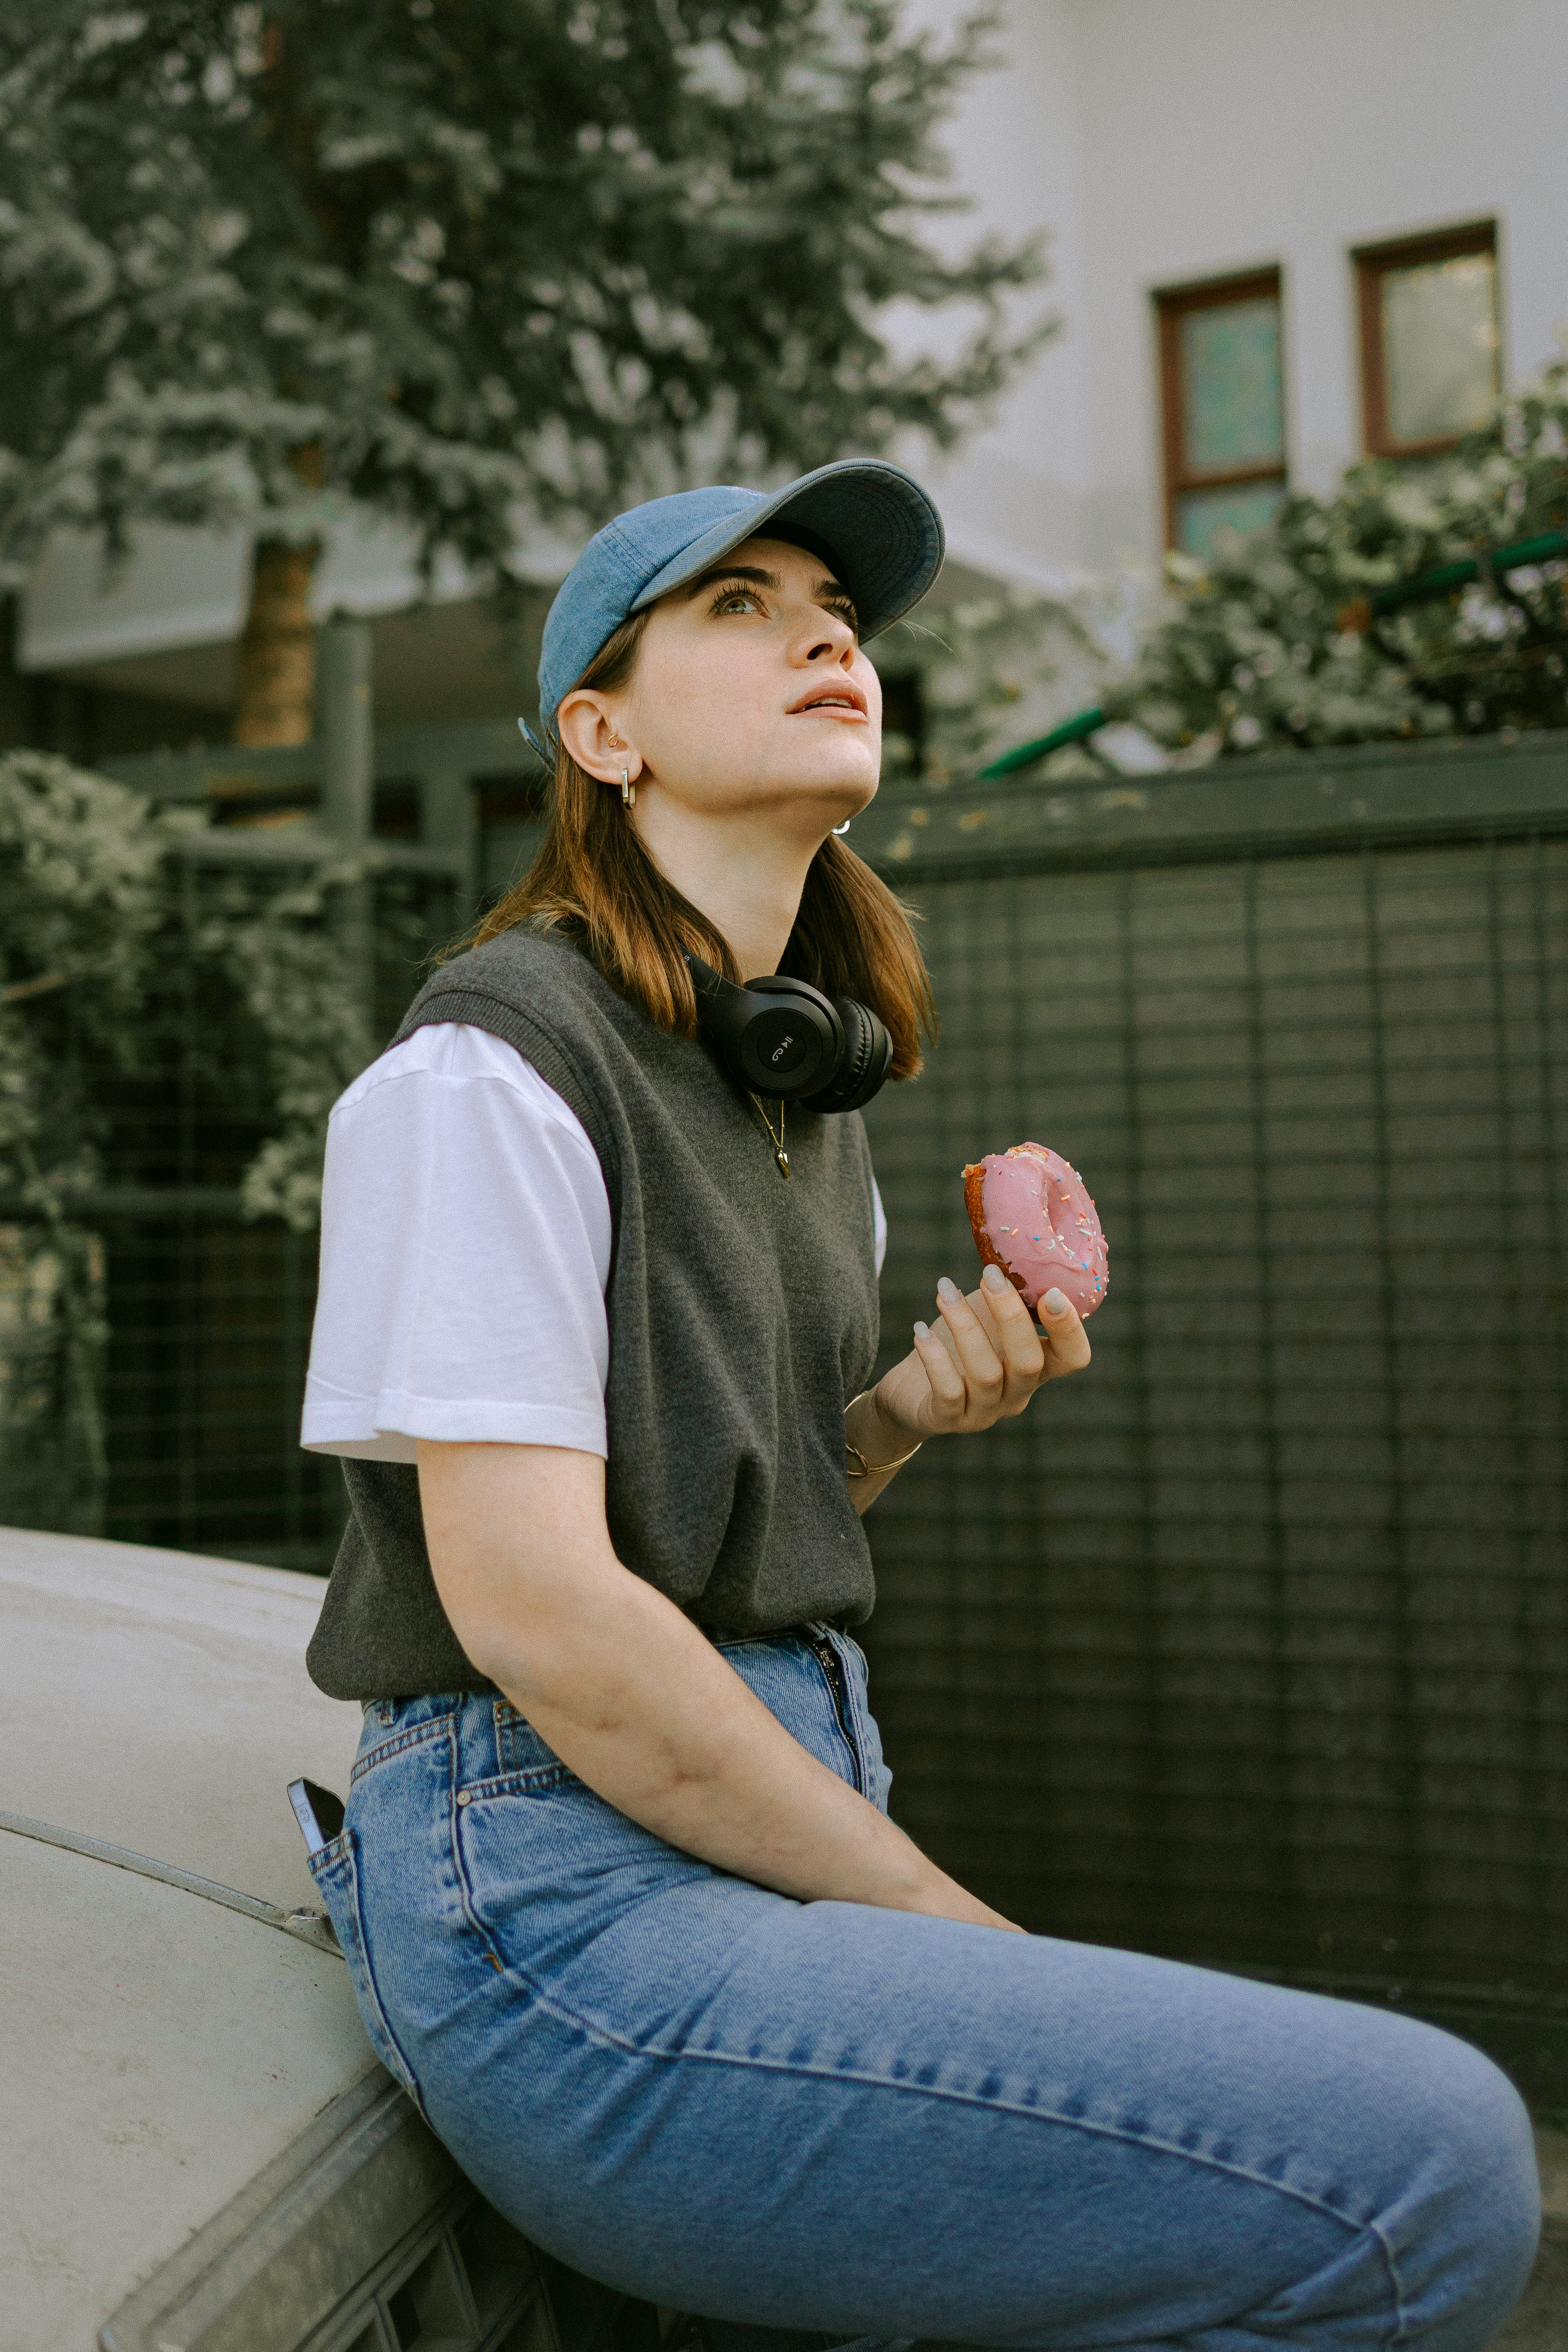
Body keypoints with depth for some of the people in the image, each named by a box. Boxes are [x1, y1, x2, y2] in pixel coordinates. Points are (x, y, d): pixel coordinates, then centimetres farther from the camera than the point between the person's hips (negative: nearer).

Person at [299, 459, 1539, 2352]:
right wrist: (956, 1927, -12)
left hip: (781, 1819, 9)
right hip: (563, 1881, -9)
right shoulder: (495, 1058, -11)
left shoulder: (811, 1083, 16)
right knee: (1428, 2166, -18)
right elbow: (531, 1599, -18)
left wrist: (913, 1413, 1)